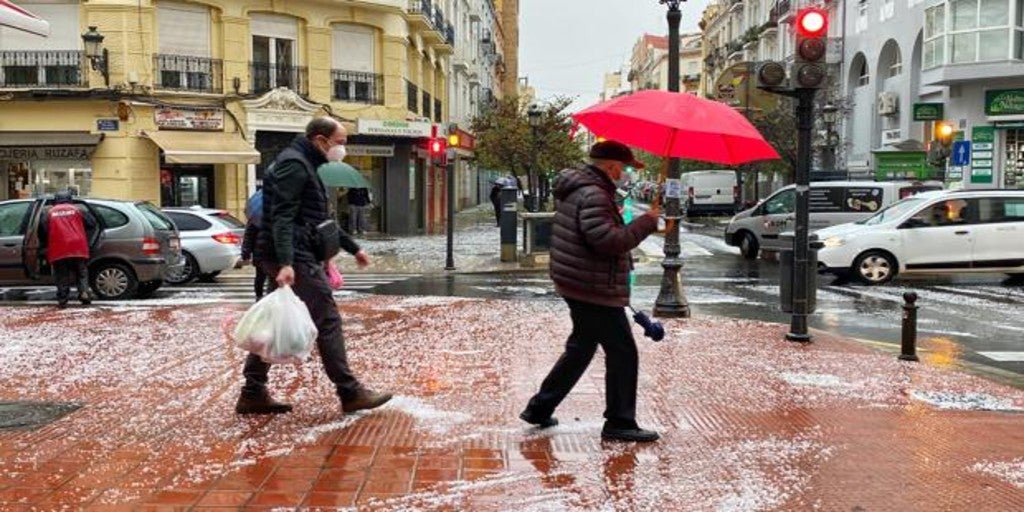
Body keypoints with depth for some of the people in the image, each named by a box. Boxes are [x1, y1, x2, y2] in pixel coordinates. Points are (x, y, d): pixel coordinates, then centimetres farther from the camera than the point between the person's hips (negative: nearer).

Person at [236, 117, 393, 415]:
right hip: (294, 258, -11)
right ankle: (350, 393, 0)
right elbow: (282, 217, -23)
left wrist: (352, 248, 32)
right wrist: (286, 263, -33)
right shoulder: (294, 164, -12)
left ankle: (253, 394, 17)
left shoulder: (306, 164, 22)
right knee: (327, 321, -6)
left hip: (289, 257, 11)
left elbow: (320, 218, 29)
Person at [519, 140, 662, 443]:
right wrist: (646, 222, -21)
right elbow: (608, 240, -29)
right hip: (595, 291, -11)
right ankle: (619, 423, 8)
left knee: (580, 349, 22)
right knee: (623, 354, -1)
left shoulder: (574, 189, 14)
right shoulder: (593, 195, -20)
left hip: (577, 286, 11)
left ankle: (540, 409, 27)